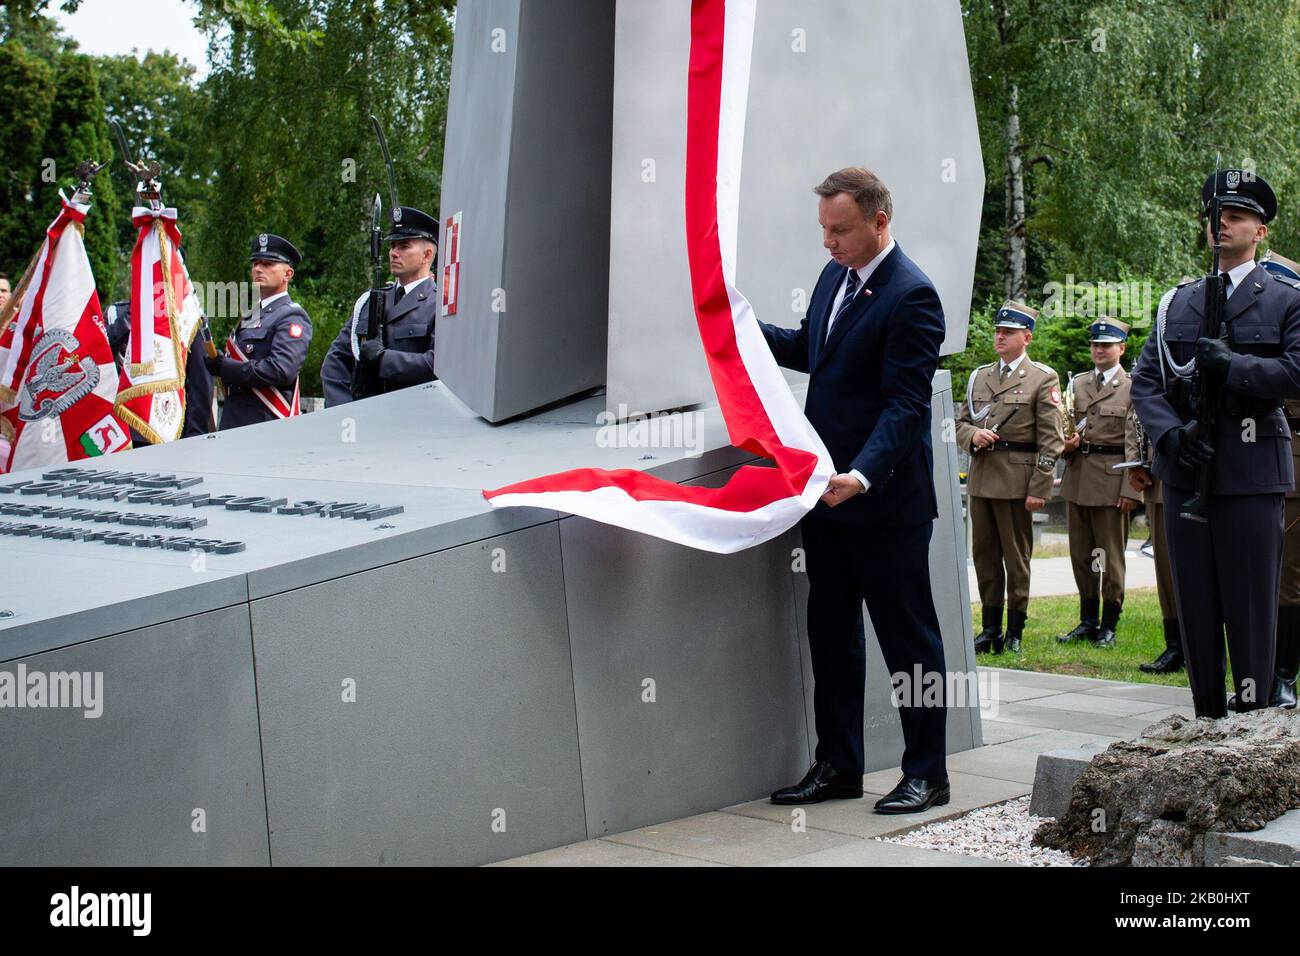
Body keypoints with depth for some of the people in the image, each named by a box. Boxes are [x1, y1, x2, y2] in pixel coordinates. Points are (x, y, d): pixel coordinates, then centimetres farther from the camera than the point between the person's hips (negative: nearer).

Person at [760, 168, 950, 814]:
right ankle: (838, 766, 23)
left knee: (908, 638, 2)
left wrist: (861, 475, -33)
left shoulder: (911, 296, -16)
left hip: (884, 499, -8)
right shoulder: (835, 275, 10)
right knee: (831, 634, 13)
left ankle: (927, 772, 12)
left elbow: (906, 404, -21)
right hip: (826, 492, 9)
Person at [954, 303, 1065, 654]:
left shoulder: (1043, 378, -1)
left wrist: (1039, 489, -12)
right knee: (984, 555, 8)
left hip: (1017, 480, -5)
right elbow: (961, 422, 19)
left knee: (1017, 557, 1)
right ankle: (990, 628, 15)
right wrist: (973, 435, -6)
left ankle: (1015, 633, 8)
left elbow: (1051, 439, -6)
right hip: (981, 477, 5)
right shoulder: (979, 377, 15)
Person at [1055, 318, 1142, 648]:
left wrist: (1132, 490, -12)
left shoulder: (1133, 388, -2)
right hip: (1077, 479, 5)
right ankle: (1088, 621, 20)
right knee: (1081, 554, 9)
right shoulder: (1077, 383, 13)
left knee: (1111, 556, 1)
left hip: (1111, 482, -5)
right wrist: (1066, 443, -4)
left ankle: (1109, 626, 10)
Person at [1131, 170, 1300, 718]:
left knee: (1250, 602, -2)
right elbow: (1145, 381, 9)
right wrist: (1171, 434, -8)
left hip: (1251, 472, -4)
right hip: (1186, 471, 4)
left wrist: (1230, 364, -15)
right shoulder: (1177, 303, 15)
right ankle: (1206, 718, 17)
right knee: (1194, 601, 8)